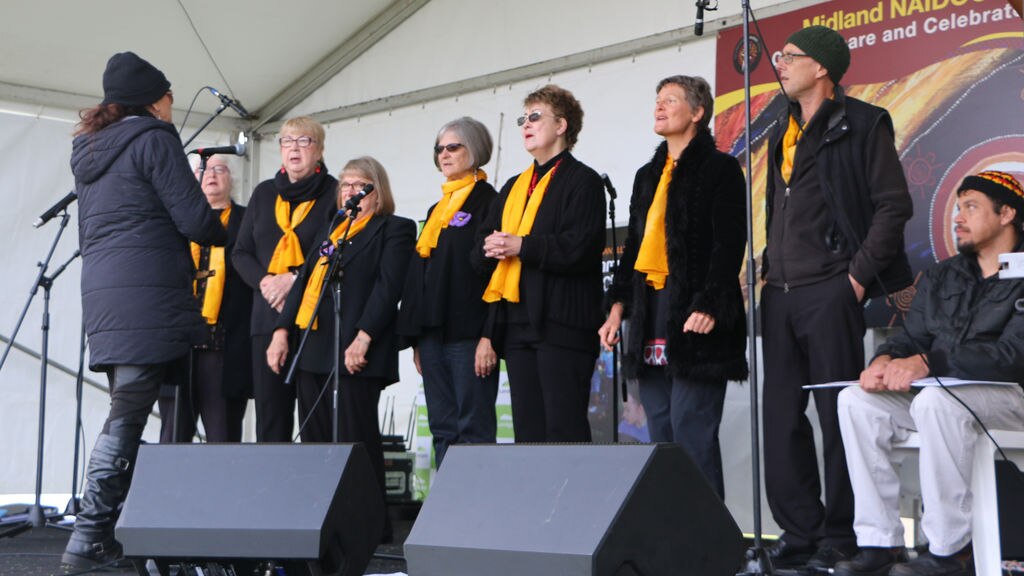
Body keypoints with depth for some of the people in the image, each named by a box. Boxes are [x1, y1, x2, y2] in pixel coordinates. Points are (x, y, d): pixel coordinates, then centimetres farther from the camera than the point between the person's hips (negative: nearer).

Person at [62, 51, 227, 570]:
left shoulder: (89, 148, 21)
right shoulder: (153, 137, -4)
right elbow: (194, 219, -9)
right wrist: (225, 235, 10)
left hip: (101, 292, 8)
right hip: (148, 293, -8)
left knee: (126, 412, 10)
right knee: (128, 415, -8)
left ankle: (100, 536, 9)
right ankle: (89, 538, -9)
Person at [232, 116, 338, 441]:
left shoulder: (335, 193, 4)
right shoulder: (264, 193, 18)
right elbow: (241, 252, 15)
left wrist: (295, 279, -14)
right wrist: (264, 281, -4)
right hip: (268, 315, 4)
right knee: (269, 409, 1)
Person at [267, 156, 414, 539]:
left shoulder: (395, 230, 2)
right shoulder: (329, 229, 24)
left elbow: (388, 287, -9)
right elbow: (305, 278, 19)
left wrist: (363, 338, -19)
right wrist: (283, 329, 7)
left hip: (354, 351, -7)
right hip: (312, 348, 7)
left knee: (355, 439, -6)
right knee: (315, 439, 7)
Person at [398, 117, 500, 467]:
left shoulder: (489, 202, -3)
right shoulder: (436, 210, 22)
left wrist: (490, 336, -18)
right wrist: (416, 339, 16)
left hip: (468, 333, -8)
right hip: (432, 333, 8)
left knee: (474, 428, -7)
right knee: (443, 429, 7)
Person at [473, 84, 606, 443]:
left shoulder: (582, 180, 0)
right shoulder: (513, 187, 23)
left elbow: (581, 247, -14)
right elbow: (481, 250, 16)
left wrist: (522, 246, -15)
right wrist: (494, 248, -6)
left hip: (561, 324, -7)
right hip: (517, 325, 7)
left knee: (564, 429, -8)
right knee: (527, 430, 7)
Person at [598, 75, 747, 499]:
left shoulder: (719, 169, 0)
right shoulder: (648, 175, 22)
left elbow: (728, 244, -9)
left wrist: (708, 306, -20)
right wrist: (618, 306, 13)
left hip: (694, 314, -7)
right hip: (649, 313, 7)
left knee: (692, 429, -11)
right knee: (659, 431, 7)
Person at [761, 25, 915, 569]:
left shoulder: (861, 124, -3)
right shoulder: (782, 133, 19)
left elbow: (893, 205, -8)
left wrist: (859, 274, -12)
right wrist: (769, 271, 14)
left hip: (830, 290, -7)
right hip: (780, 294, 7)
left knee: (838, 413, -4)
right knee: (781, 415, 6)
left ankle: (842, 534, 4)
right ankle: (799, 529, 14)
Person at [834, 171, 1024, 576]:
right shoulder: (941, 277, 17)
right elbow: (911, 337, 12)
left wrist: (926, 363, -28)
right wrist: (884, 360, -14)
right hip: (944, 394, 7)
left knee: (936, 401, -36)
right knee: (856, 401, -14)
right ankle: (880, 543, -16)